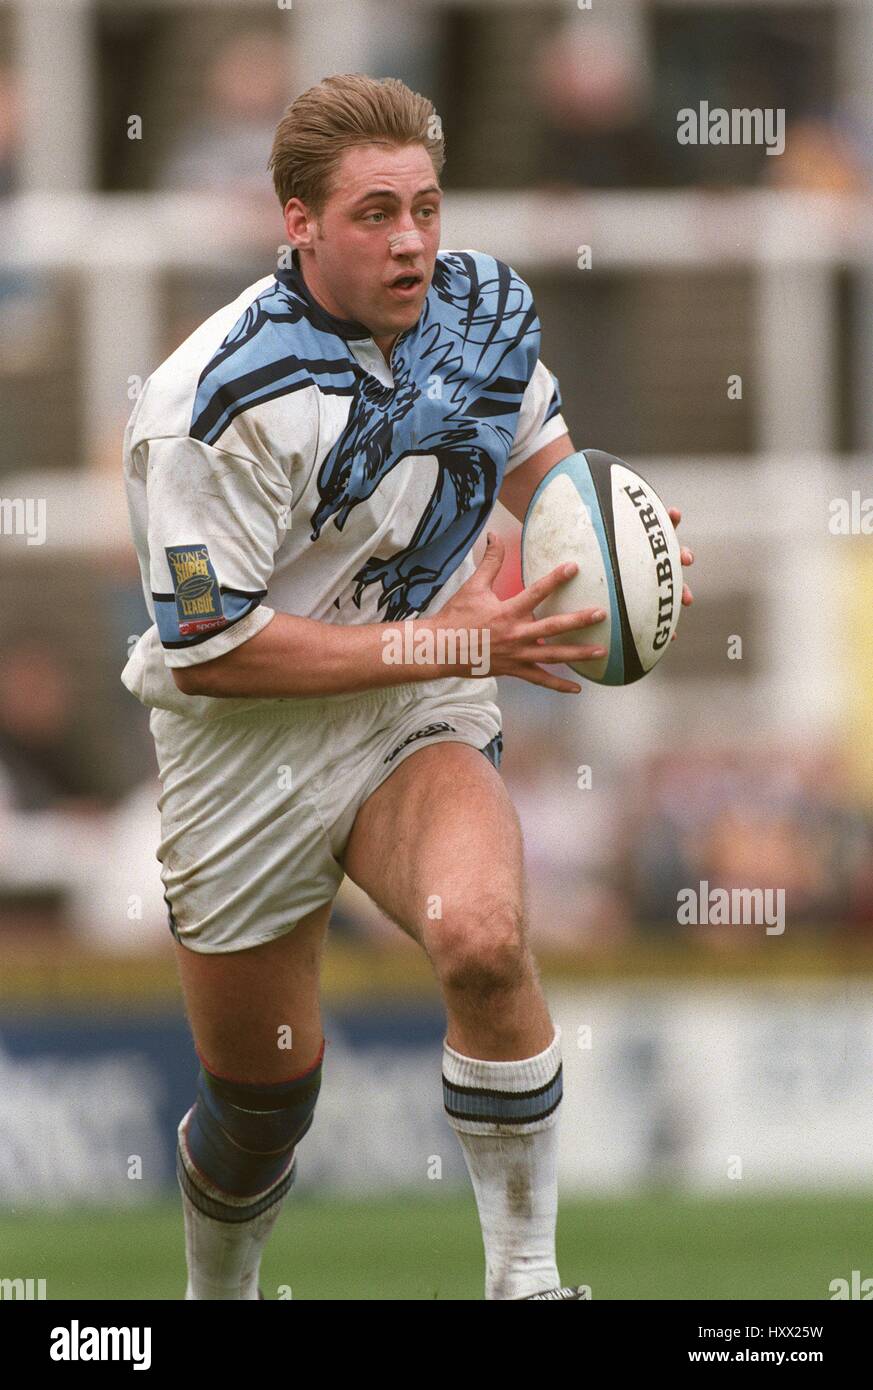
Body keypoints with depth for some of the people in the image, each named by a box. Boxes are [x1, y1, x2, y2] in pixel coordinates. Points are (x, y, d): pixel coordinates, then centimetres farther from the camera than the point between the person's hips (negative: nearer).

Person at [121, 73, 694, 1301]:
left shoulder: (487, 305, -4)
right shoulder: (217, 404, -23)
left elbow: (534, 447, 19)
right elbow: (209, 649, -23)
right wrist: (446, 639, -24)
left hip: (422, 721, 2)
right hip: (250, 747, -2)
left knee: (483, 937, -31)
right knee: (261, 1096, 9)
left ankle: (526, 1278, -19)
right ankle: (218, 1298, 43)